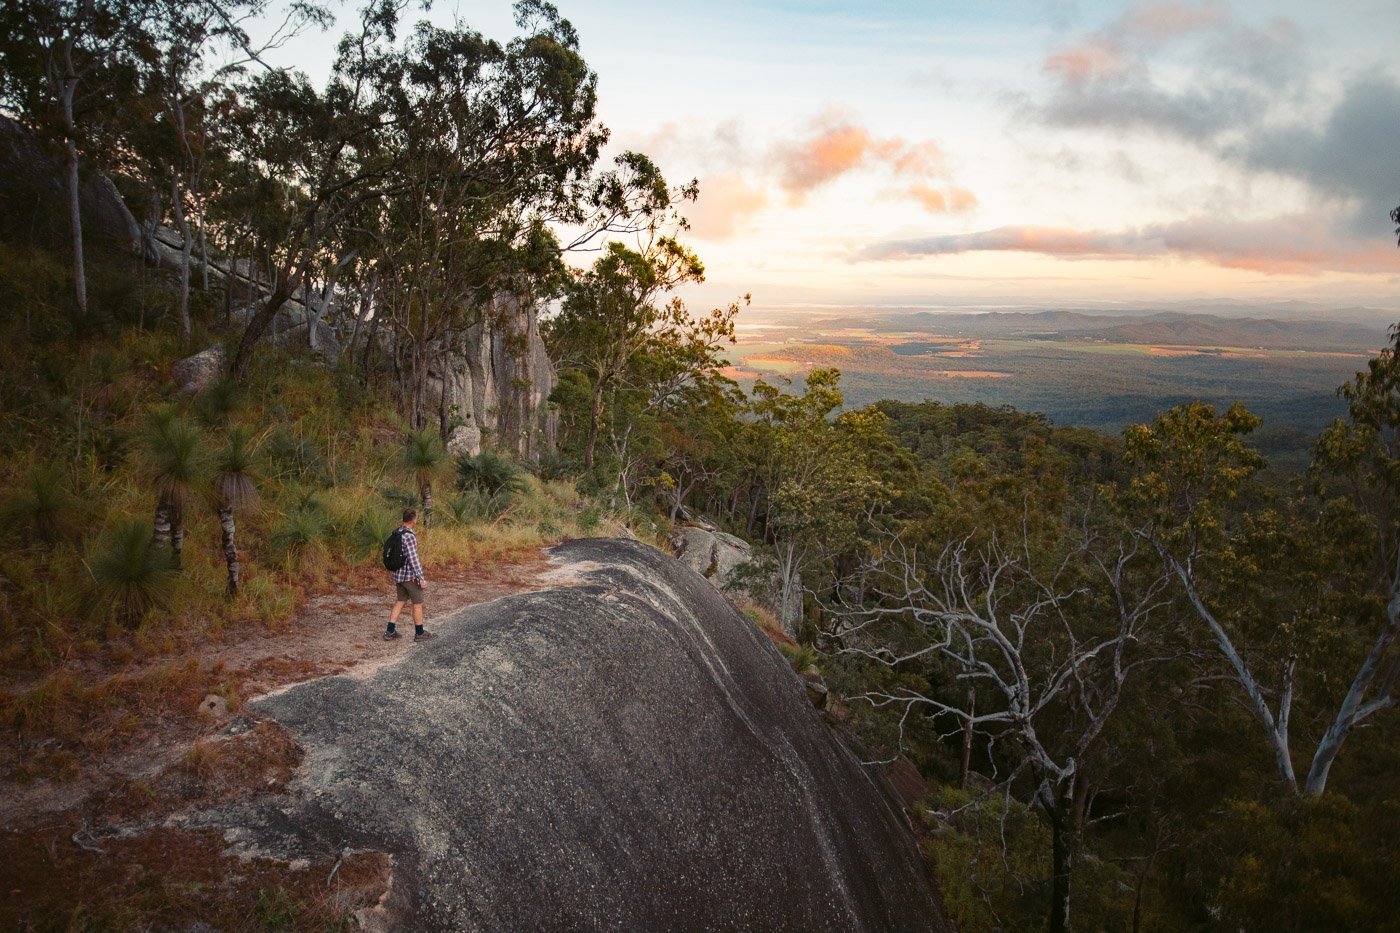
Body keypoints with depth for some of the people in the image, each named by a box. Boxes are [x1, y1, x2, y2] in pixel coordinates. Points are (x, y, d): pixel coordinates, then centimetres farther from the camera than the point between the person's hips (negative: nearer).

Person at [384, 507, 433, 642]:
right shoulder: (409, 536, -21)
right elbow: (413, 559, -24)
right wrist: (421, 578, -20)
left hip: (399, 574, 8)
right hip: (410, 575, -8)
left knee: (400, 602, 16)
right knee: (418, 603, 5)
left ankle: (390, 631, 14)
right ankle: (419, 633, 14)